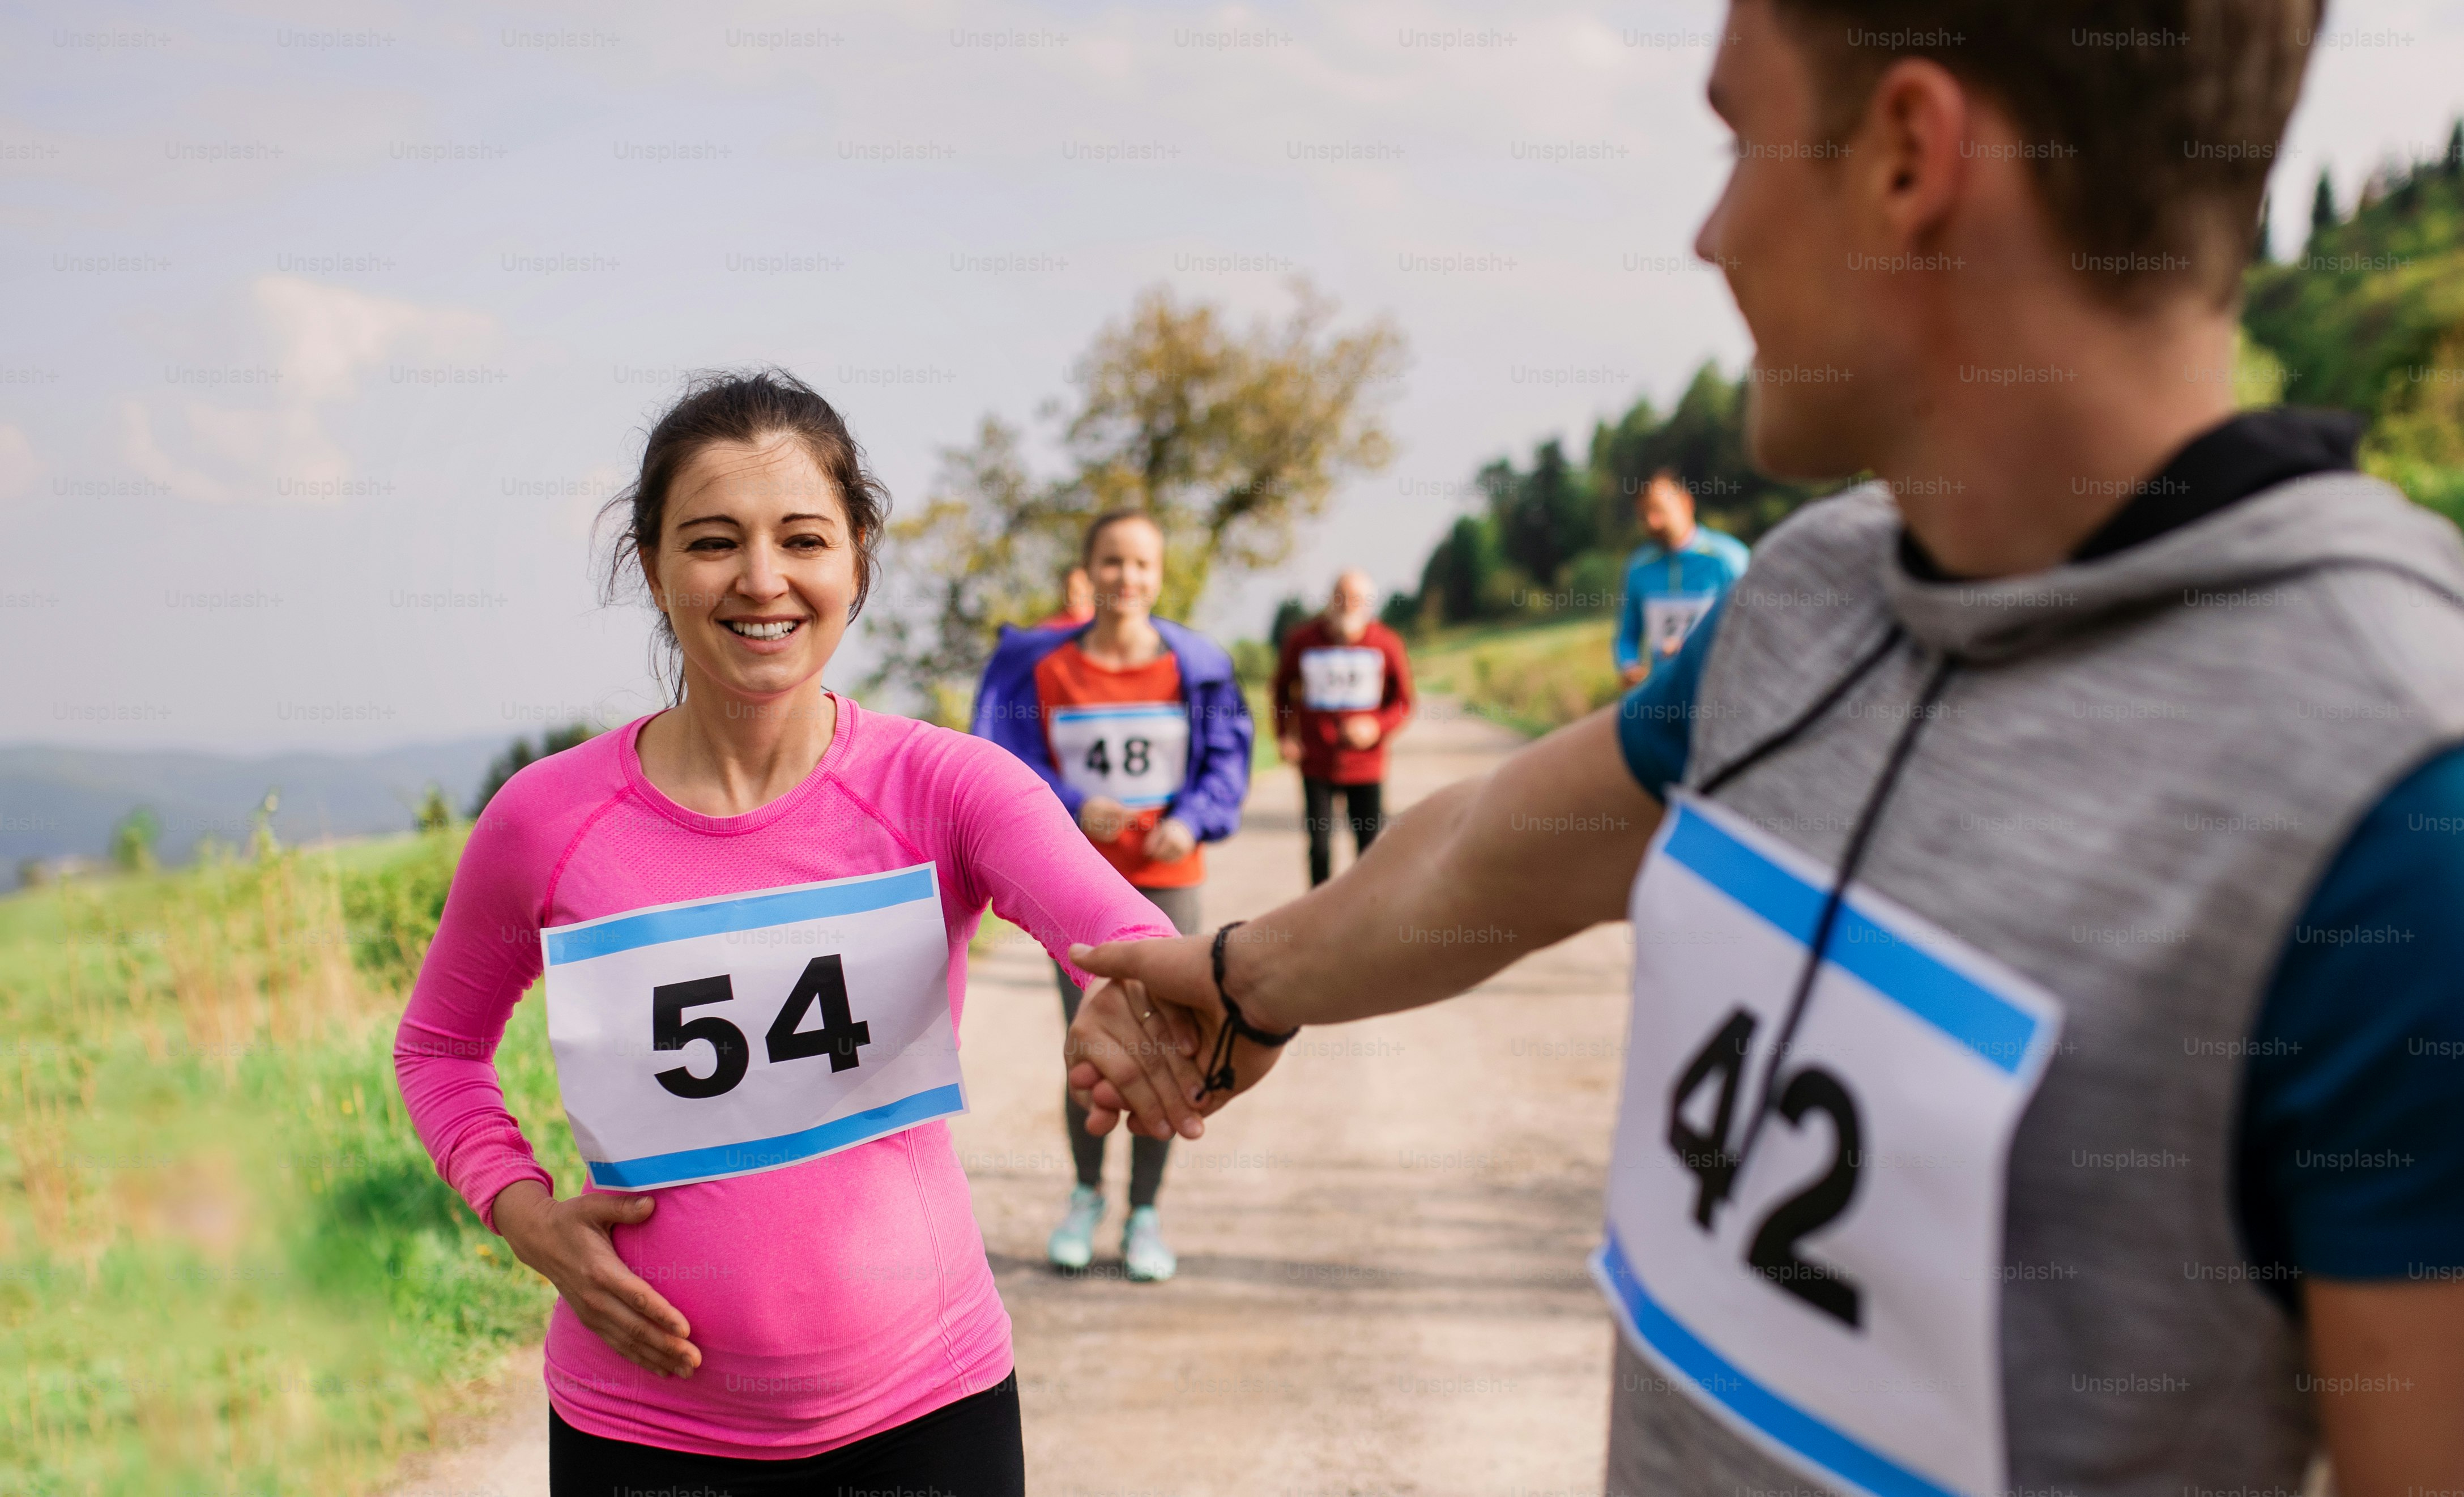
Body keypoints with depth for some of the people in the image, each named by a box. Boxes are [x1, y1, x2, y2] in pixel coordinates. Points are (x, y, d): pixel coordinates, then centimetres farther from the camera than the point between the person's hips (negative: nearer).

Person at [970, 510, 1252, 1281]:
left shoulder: (1194, 666, -3)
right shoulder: (1045, 666, -3)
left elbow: (1227, 757, 1)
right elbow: (1013, 760, -1)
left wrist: (1190, 821, -16)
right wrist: (1074, 807, -18)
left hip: (1167, 877, 0)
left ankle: (1145, 1212, 19)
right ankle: (1086, 1196, 28)